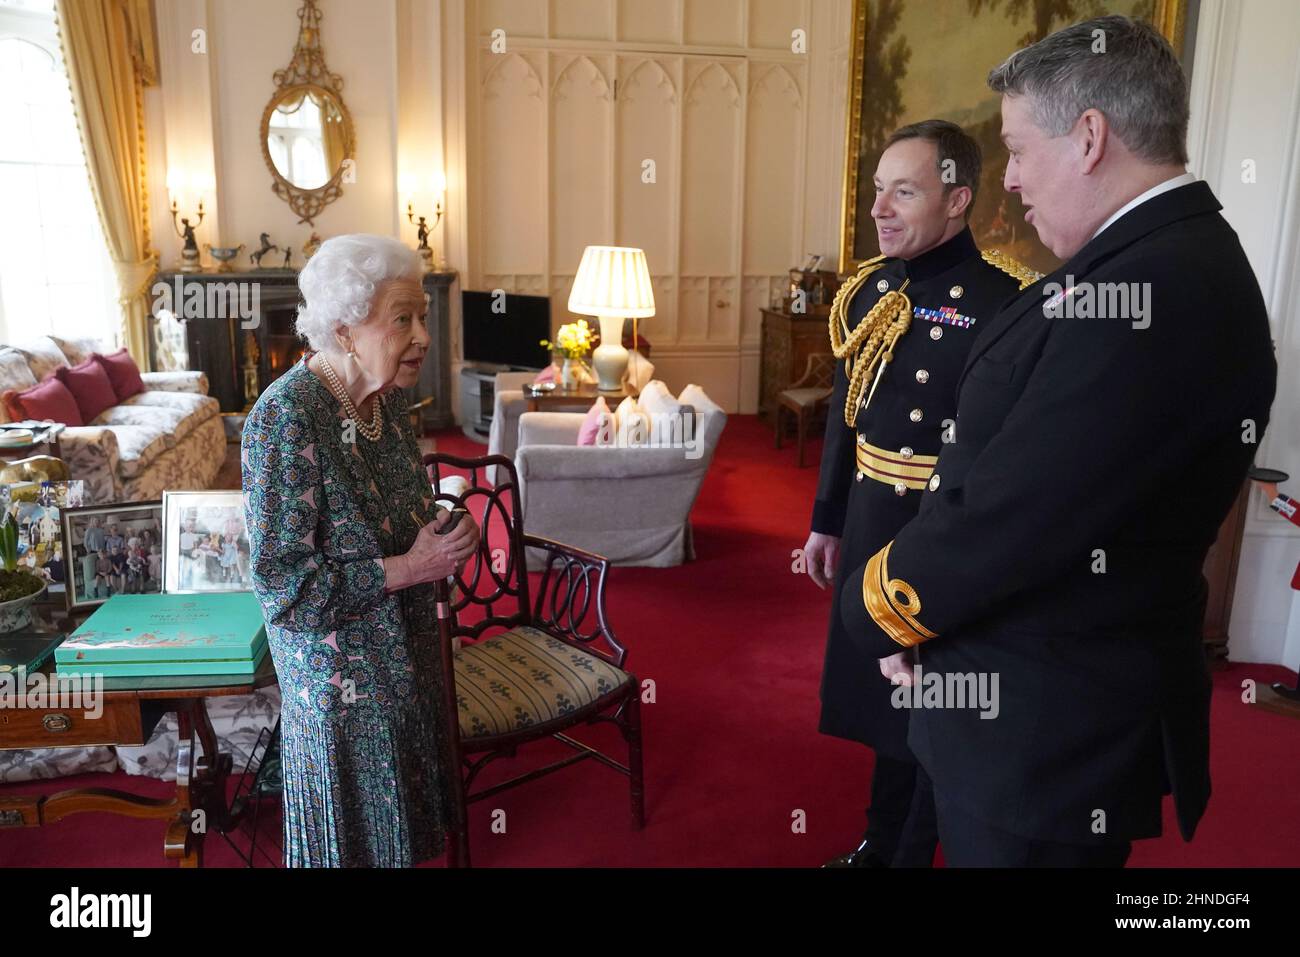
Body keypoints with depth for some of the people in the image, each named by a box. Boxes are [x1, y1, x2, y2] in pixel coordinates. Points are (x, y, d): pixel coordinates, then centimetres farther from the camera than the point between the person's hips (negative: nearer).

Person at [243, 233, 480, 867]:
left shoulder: (384, 396, -3)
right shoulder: (286, 420, -26)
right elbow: (285, 587, -26)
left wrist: (441, 536, -1)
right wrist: (413, 567, -25)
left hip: (405, 652, 7)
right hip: (341, 670, -7)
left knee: (400, 814, 24)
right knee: (356, 835, 15)